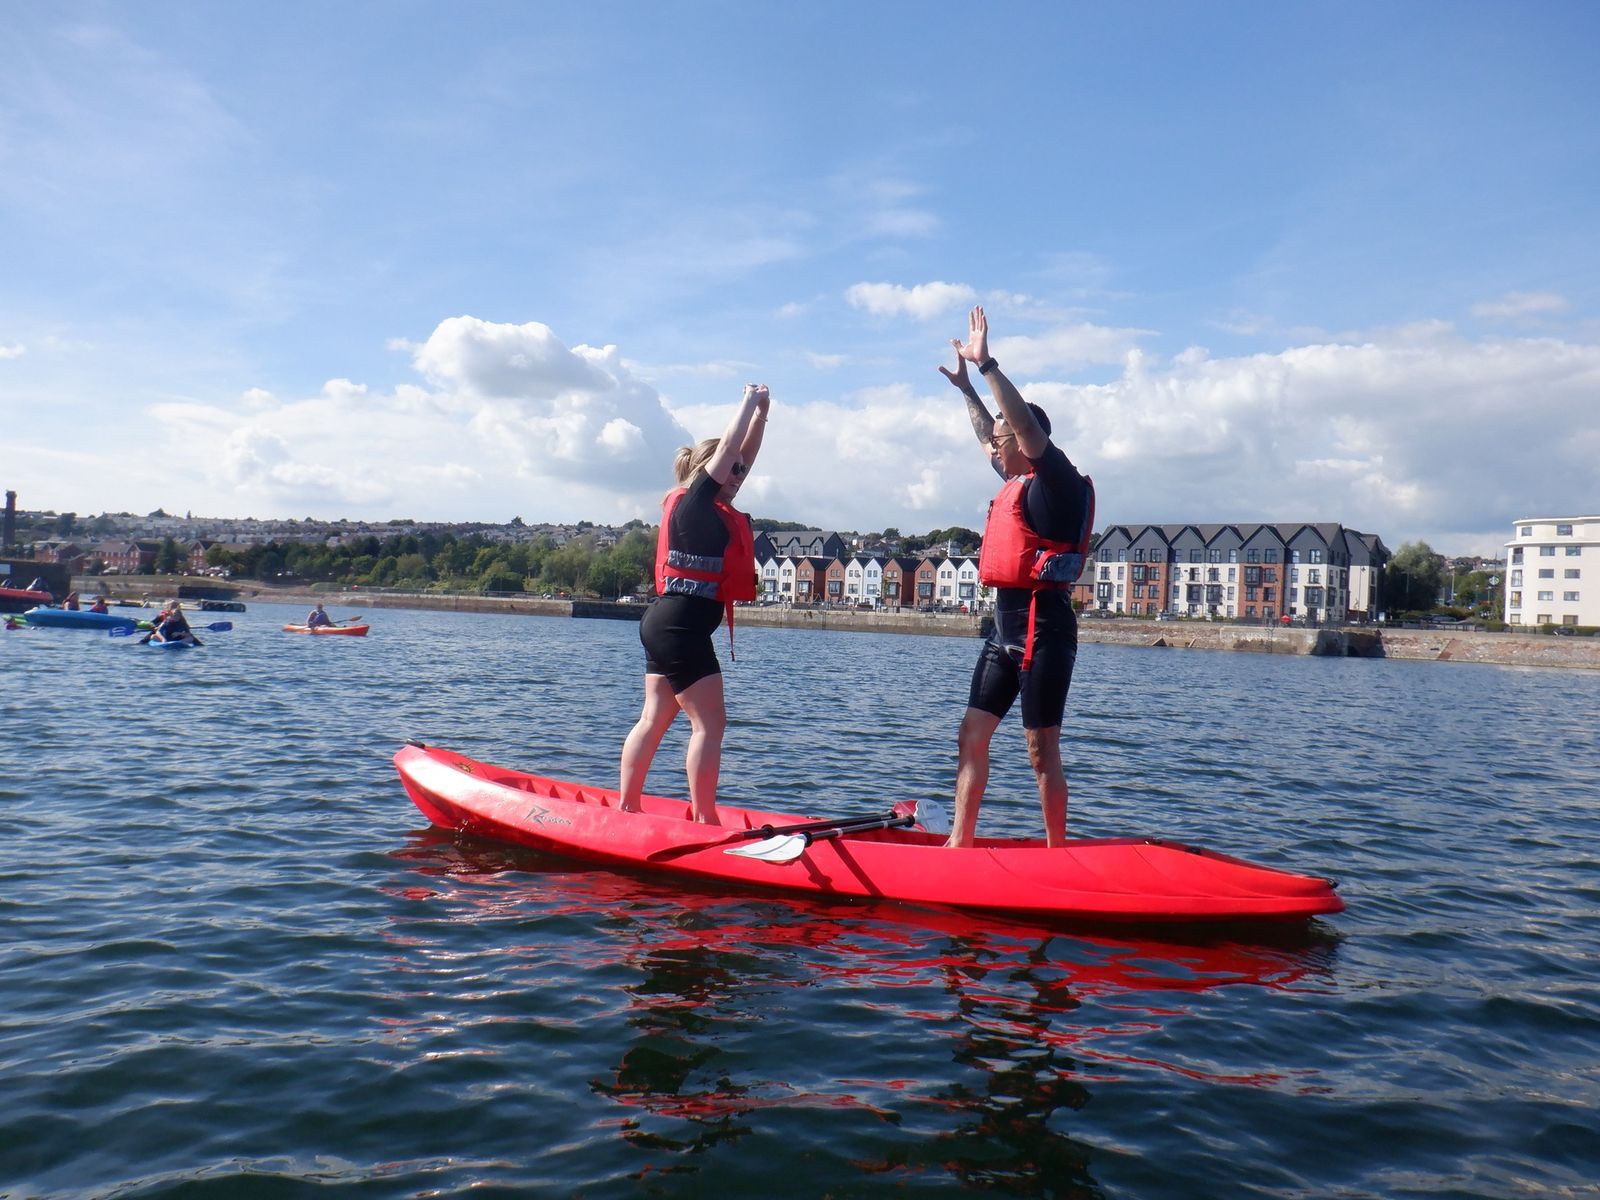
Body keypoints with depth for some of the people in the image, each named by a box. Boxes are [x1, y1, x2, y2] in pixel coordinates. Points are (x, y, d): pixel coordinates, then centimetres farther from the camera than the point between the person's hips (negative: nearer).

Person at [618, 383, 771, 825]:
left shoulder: (713, 508, 14)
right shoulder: (693, 503, -9)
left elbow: (744, 454, 18)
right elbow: (729, 446, -9)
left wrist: (761, 412, 10)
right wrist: (749, 401, 2)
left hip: (666, 624, 10)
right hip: (681, 627, -10)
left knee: (654, 719, 11)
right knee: (709, 722, -6)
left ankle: (625, 809, 15)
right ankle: (704, 820, -4)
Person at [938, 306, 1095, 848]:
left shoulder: (1056, 481, -8)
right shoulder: (1016, 483, 16)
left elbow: (1025, 422, -22)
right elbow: (989, 435, 33)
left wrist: (987, 363, -20)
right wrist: (965, 386, 35)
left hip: (1043, 625, -9)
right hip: (1006, 625, 9)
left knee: (1041, 751, -3)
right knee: (972, 735, 6)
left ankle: (1057, 855, 7)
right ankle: (960, 843, 10)